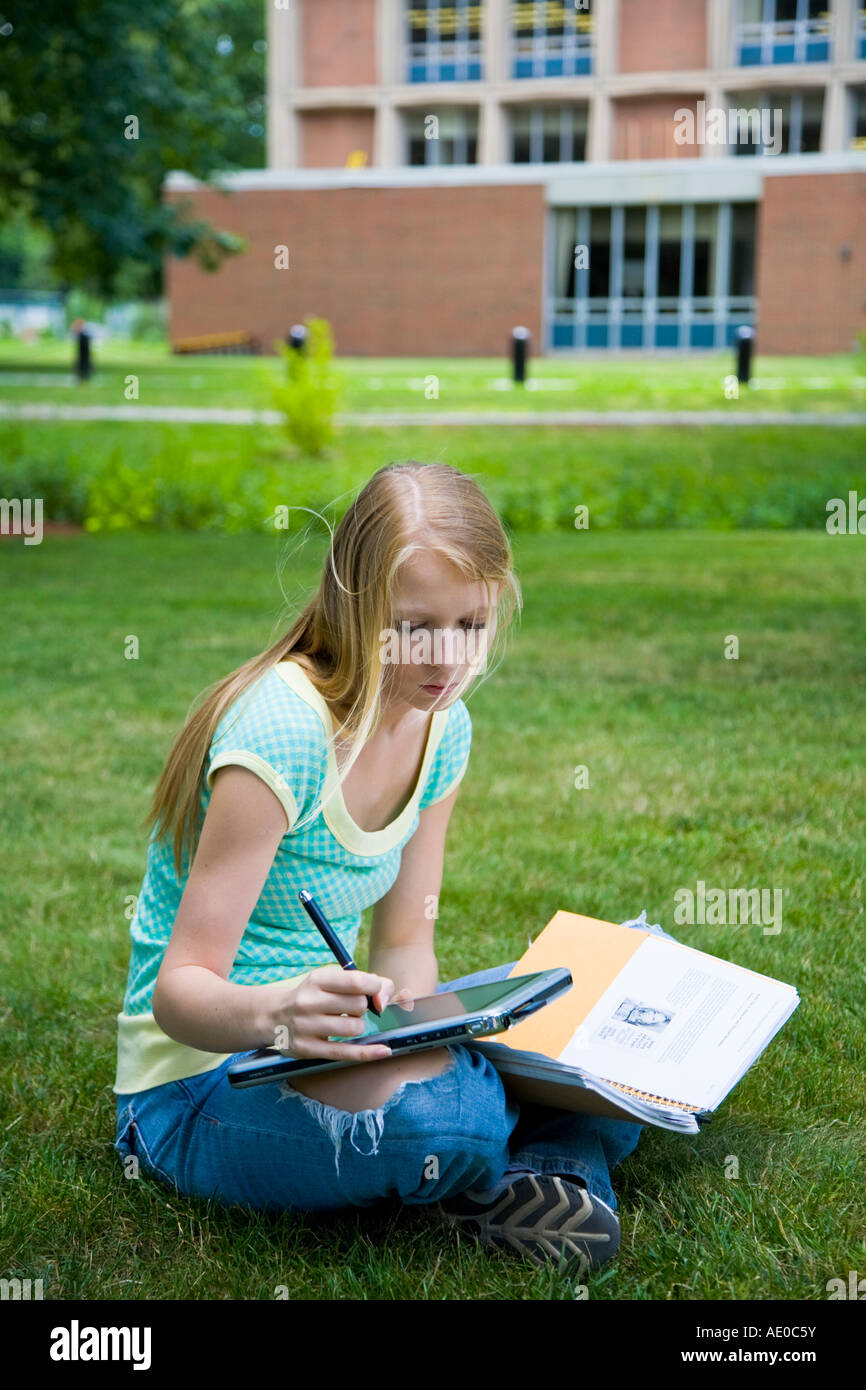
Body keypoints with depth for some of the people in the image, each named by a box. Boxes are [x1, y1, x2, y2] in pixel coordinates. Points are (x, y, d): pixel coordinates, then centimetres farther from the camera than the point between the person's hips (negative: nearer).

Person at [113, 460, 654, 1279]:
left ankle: (555, 1167, -17)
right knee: (425, 1106, -39)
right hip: (201, 1088, -7)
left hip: (319, 1050, 8)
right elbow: (179, 993, -24)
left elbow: (405, 940, 5)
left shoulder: (443, 729, 0)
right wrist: (275, 1012, -46)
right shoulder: (284, 728, -24)